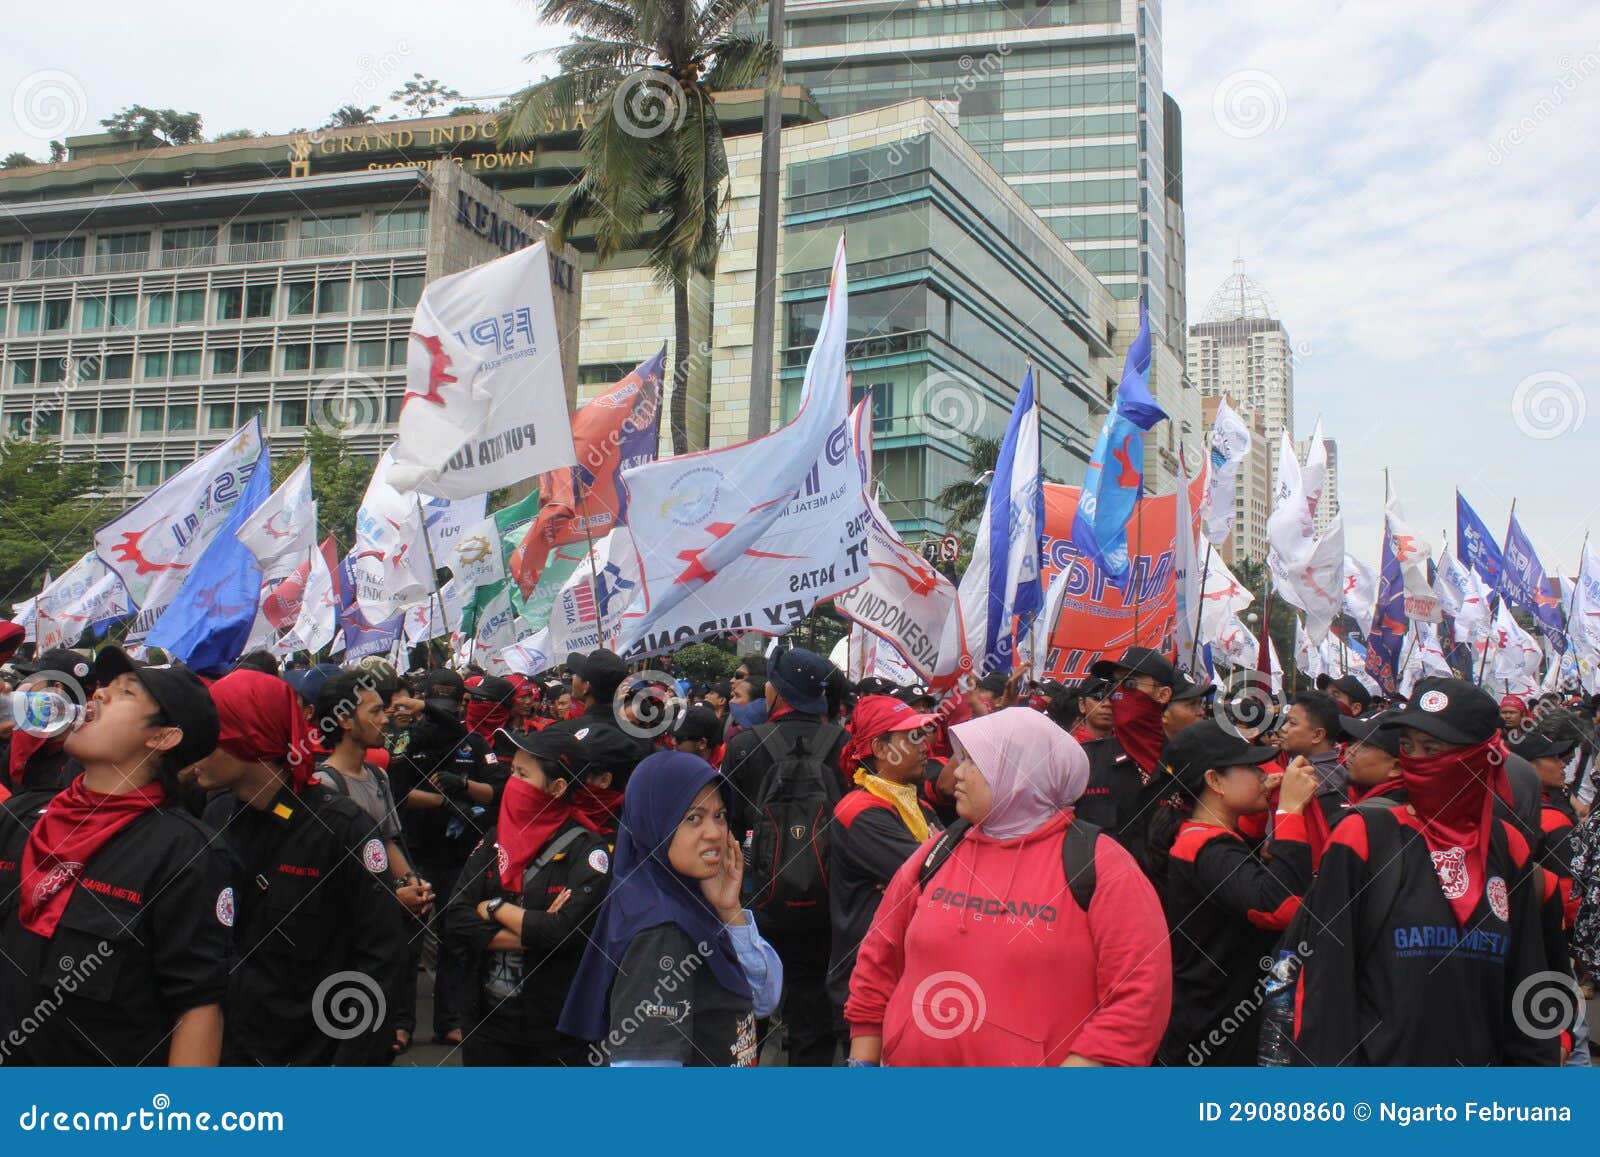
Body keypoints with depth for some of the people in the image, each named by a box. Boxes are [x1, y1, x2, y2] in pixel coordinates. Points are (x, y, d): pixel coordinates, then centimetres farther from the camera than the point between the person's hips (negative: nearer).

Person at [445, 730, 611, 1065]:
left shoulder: (586, 850, -12)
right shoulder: (496, 839, 4)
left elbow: (567, 931, -25)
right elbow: (455, 919, -5)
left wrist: (495, 908, -12)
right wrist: (533, 930, -16)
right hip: (486, 1018, 5)